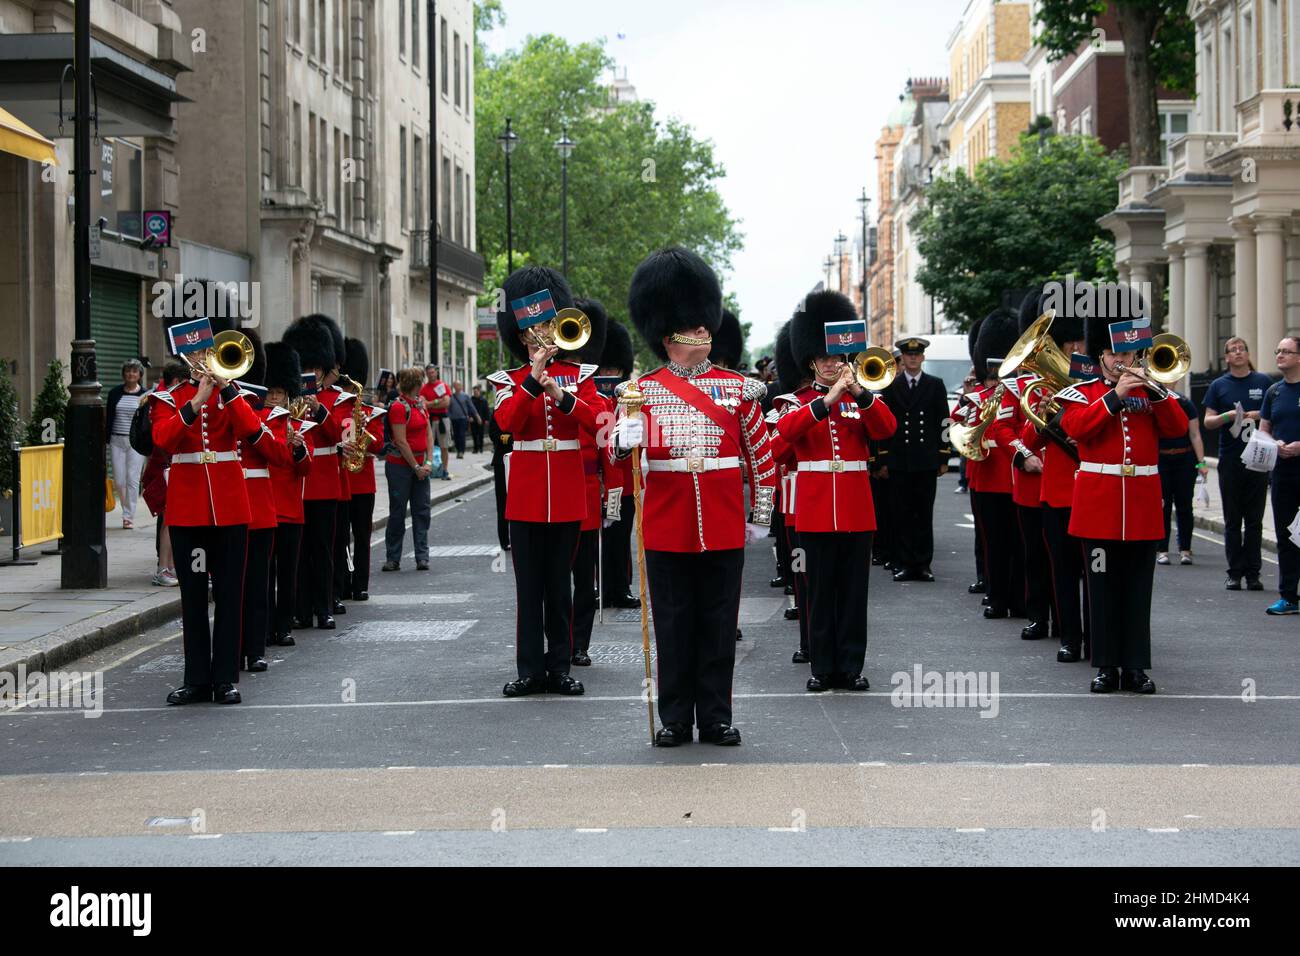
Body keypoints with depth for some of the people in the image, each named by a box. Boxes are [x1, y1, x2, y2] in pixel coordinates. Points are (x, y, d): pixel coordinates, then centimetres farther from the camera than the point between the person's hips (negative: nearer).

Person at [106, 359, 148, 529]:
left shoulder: (145, 395, 2)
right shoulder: (115, 394, 7)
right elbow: (108, 418, 10)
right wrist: (106, 439, 4)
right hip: (117, 441, 2)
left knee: (132, 479, -6)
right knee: (119, 480, 1)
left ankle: (129, 517, 0)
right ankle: (127, 509, 26)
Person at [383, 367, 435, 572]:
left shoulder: (420, 403, 10)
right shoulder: (398, 407, -14)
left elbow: (428, 432, 9)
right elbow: (401, 442, -16)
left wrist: (428, 462, -2)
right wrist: (416, 467, -12)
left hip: (420, 465, 7)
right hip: (401, 465, -7)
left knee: (422, 511, 5)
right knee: (398, 513, 0)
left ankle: (422, 558, 8)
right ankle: (393, 559, 7)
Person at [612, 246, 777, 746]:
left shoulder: (737, 386, 5)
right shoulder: (644, 388, 2)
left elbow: (760, 453, 10)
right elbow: (623, 444, -7)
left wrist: (762, 512, 8)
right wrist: (626, 438, -30)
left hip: (723, 527, 1)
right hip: (667, 527, -1)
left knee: (719, 623, 6)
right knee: (673, 623, 5)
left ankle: (716, 717, 14)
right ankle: (675, 718, 13)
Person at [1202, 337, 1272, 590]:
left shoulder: (1263, 382, 6)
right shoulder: (1219, 385, 7)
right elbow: (1208, 421, 4)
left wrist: (1259, 415, -11)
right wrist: (1227, 416, -14)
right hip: (1230, 461, 0)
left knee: (1254, 519, 1)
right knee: (1232, 520, 3)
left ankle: (1253, 573, 6)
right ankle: (1235, 572, 8)